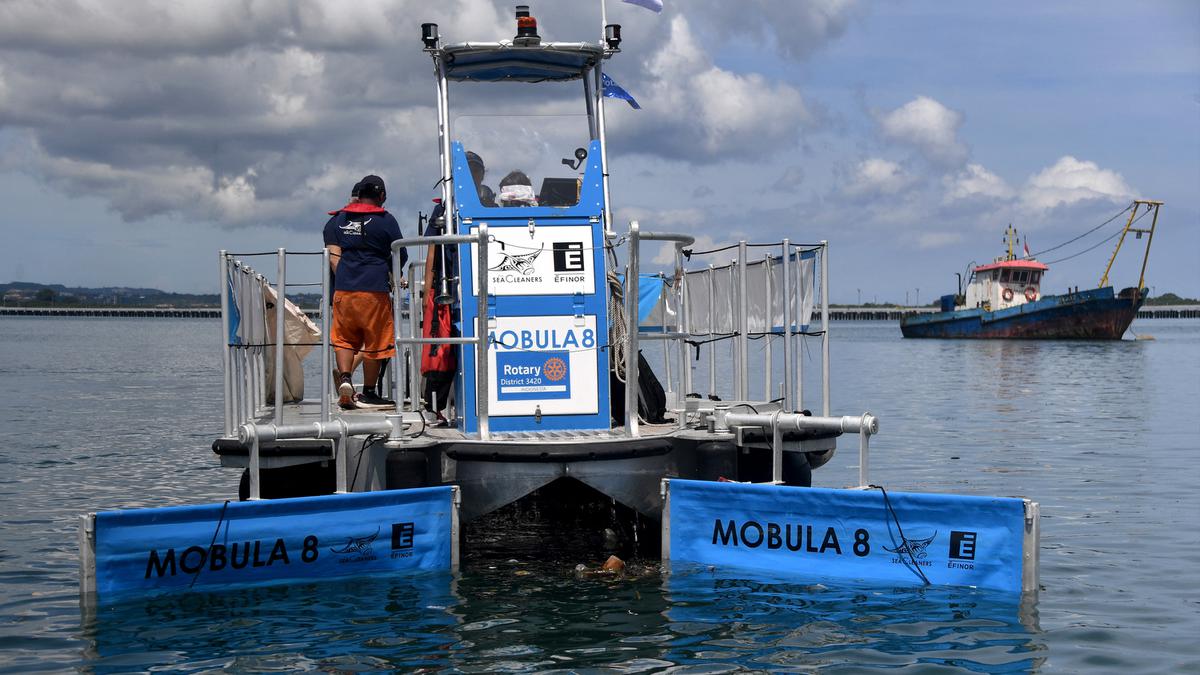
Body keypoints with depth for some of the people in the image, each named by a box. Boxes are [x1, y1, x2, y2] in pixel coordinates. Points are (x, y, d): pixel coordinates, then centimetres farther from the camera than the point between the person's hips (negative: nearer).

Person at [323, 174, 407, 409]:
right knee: (374, 341, 5)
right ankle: (368, 392, 9)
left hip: (343, 288, 4)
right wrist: (394, 276, 24)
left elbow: (333, 255, 9)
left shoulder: (337, 220, 13)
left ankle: (344, 377, -8)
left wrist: (344, 279, 14)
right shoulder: (385, 220, 2)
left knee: (344, 338, 13)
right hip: (374, 289, -4)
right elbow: (401, 257, 6)